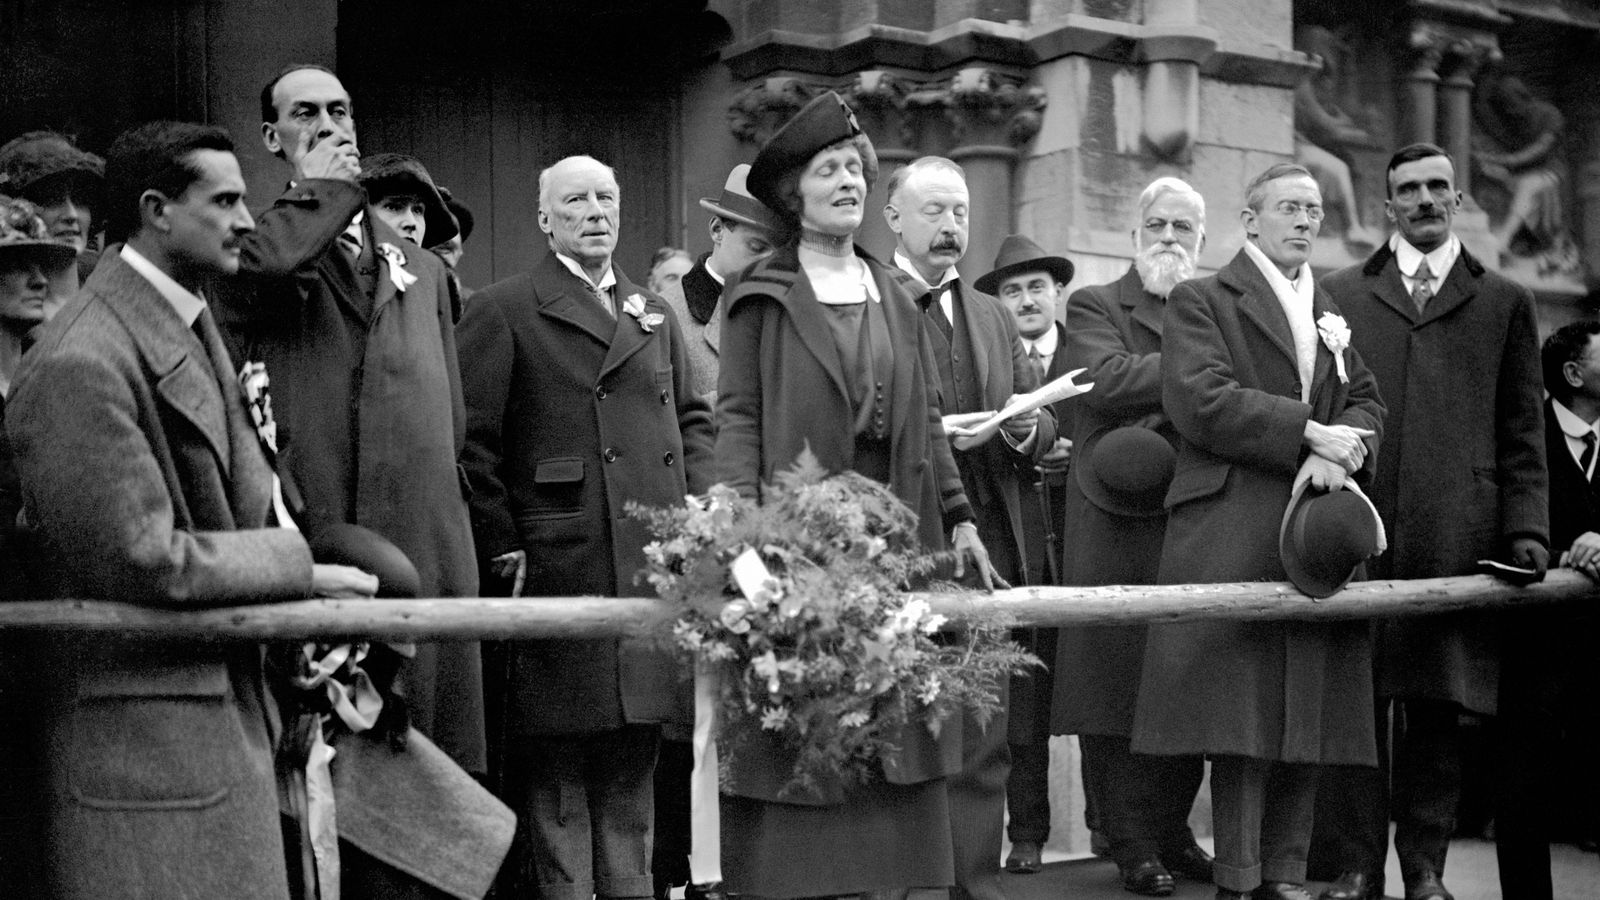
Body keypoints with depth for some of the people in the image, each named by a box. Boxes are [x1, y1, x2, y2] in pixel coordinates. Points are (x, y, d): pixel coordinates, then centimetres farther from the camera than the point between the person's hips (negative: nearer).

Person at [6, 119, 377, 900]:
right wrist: (301, 570, -12)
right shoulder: (79, 366, -20)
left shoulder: (194, 324, 11)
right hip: (144, 741, -9)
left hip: (228, 709, 9)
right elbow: (142, 563, -21)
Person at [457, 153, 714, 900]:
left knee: (634, 756, 13)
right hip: (562, 569, -6)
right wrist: (503, 551, -12)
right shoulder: (503, 312, -2)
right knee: (557, 764, 0)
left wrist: (695, 504, 7)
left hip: (656, 565, 6)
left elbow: (692, 416, 22)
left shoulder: (653, 313, 18)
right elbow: (474, 441, -7)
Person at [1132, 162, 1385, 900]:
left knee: (1310, 711, 3)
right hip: (1234, 534, -5)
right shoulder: (1200, 301, 5)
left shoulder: (1333, 312, 24)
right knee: (1242, 708, -8)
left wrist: (1342, 452, -9)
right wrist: (1309, 432, -14)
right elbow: (1200, 400, -10)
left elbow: (1365, 401, 14)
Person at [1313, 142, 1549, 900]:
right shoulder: (1342, 293, 14)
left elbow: (1522, 433, 11)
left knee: (1438, 705, 4)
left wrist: (1527, 529, 1)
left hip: (1456, 539, 0)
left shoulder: (1504, 302, 15)